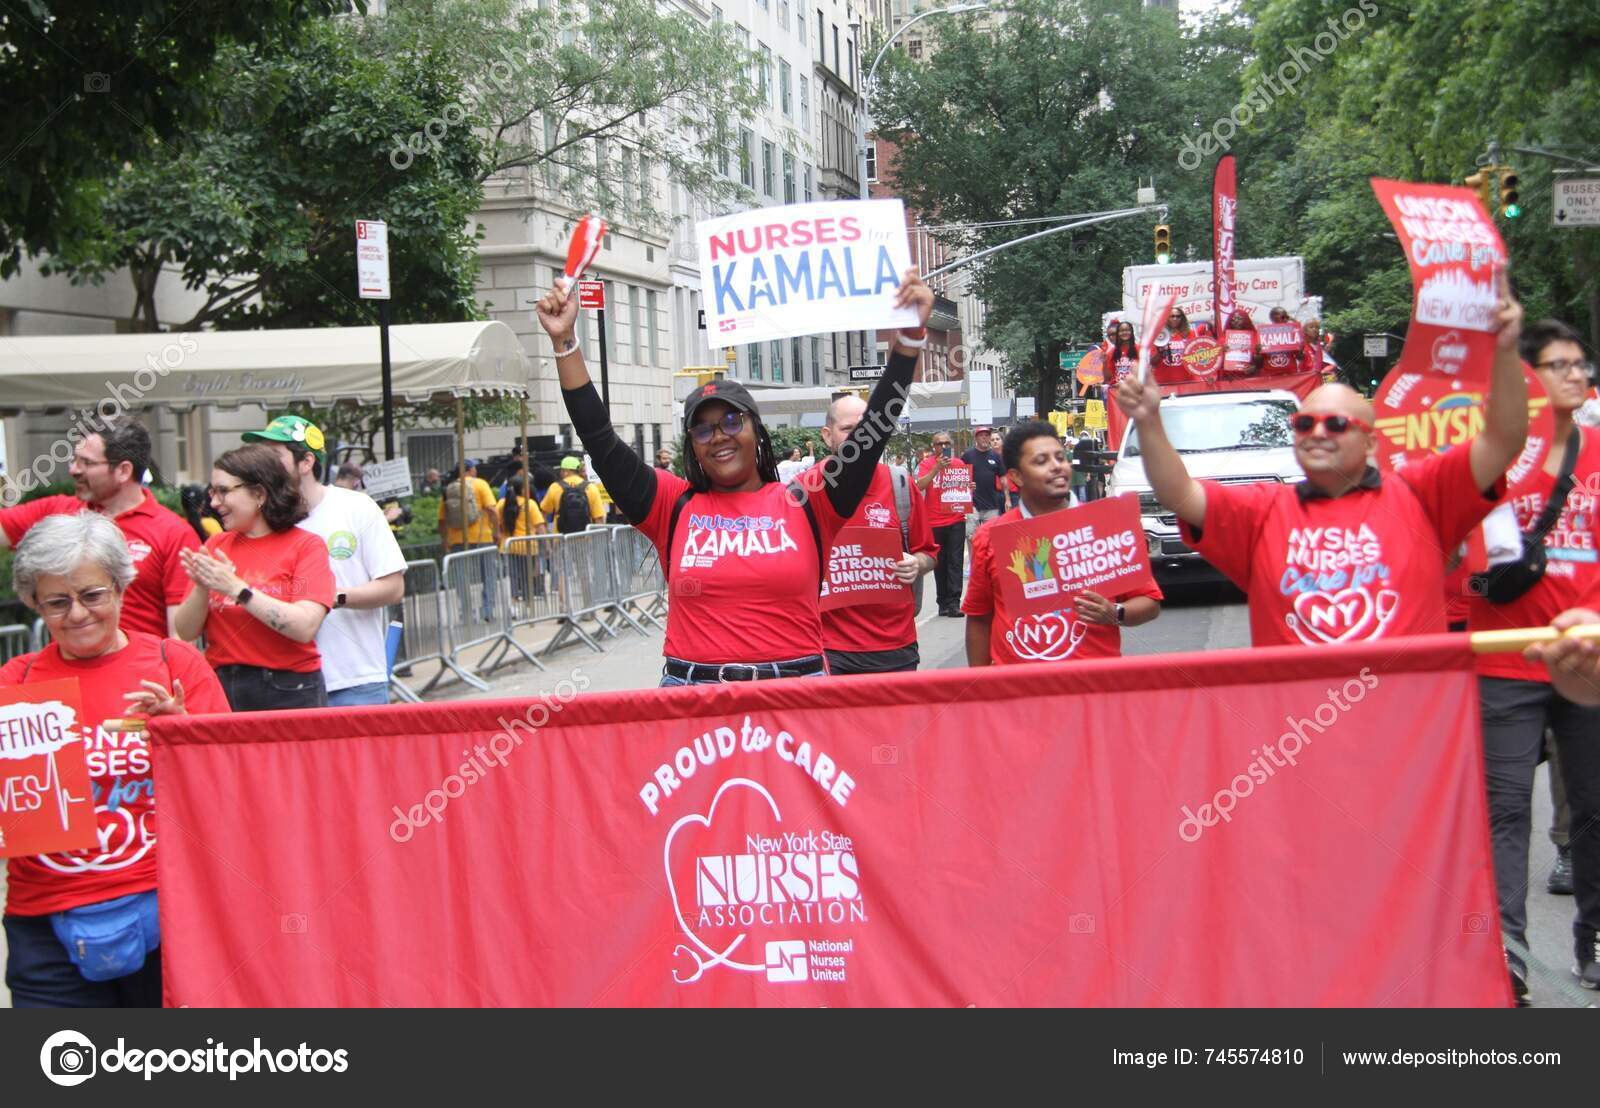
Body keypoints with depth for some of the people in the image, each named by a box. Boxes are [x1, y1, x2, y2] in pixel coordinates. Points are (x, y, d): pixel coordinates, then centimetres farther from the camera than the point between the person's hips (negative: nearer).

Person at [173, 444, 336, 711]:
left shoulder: (306, 546, -2)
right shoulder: (214, 546, 10)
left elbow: (305, 628, -16)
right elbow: (186, 633, 7)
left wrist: (236, 588, -17)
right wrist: (202, 588, -11)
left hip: (289, 692, -3)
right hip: (222, 687, 3)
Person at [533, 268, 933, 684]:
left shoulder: (806, 501, 2)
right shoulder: (675, 506, 6)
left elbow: (874, 429, -4)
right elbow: (601, 442, 1)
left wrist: (910, 336, -12)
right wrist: (565, 342, -4)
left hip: (797, 690, -1)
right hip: (690, 685, 1)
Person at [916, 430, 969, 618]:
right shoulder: (927, 464, -2)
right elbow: (920, 486, -17)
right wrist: (937, 468, -25)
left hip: (956, 521, 1)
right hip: (934, 522, -1)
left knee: (955, 562, -4)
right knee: (939, 563, 7)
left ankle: (953, 602, -5)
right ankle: (942, 602, 16)